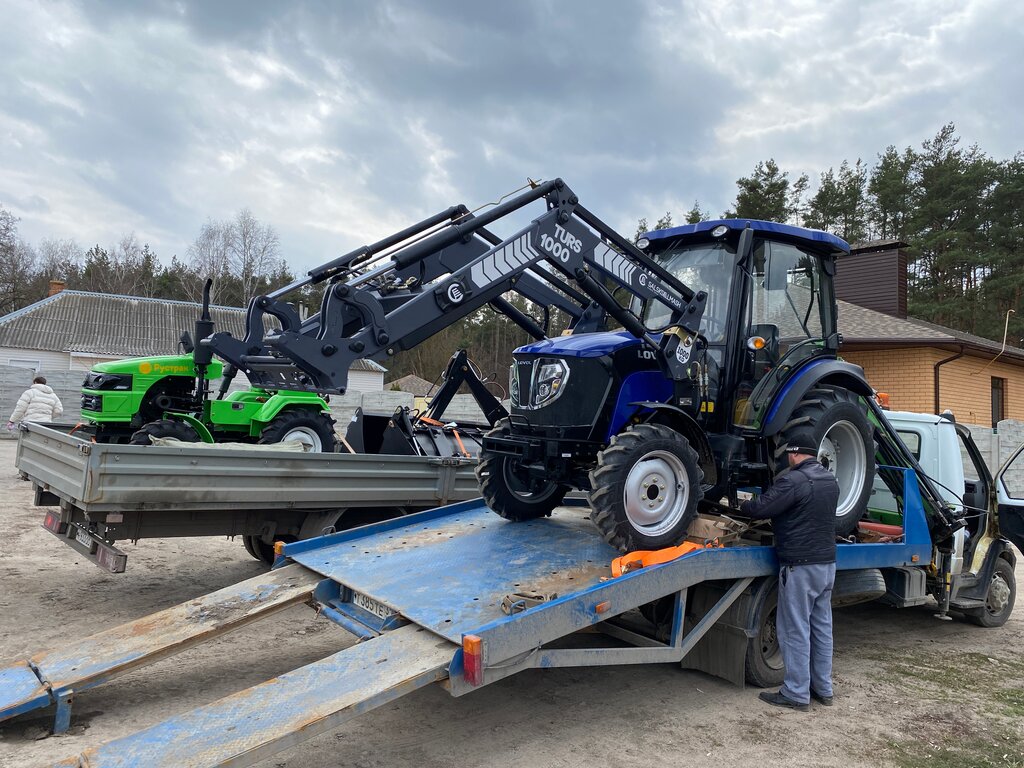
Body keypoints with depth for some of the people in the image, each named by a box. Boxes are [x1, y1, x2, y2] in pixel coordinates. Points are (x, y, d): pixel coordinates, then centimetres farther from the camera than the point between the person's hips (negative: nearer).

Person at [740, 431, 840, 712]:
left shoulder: (794, 480, -18)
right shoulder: (830, 481, 10)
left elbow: (760, 508, -18)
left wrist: (743, 505, 3)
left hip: (800, 565, -8)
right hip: (827, 562, 9)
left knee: (795, 630, -1)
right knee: (822, 627, 15)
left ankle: (796, 694, 5)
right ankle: (823, 689, 23)